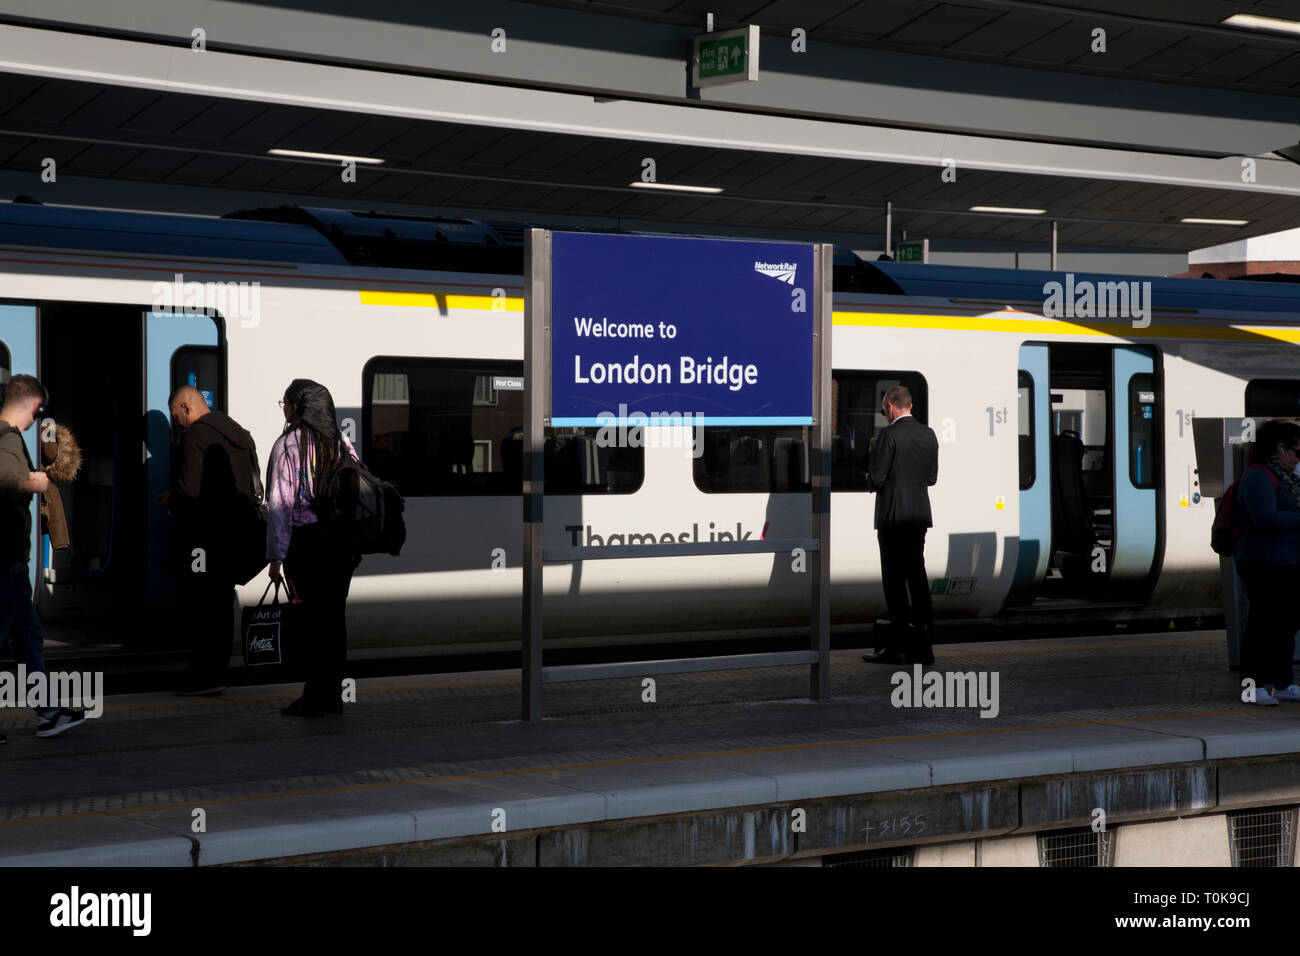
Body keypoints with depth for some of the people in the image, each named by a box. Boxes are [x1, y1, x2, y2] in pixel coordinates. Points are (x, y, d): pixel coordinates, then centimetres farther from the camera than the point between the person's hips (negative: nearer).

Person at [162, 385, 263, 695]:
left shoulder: (195, 436, -12)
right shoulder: (240, 435, 15)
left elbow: (189, 491, -21)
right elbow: (254, 487, 19)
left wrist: (170, 500, 1)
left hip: (203, 538, -8)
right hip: (235, 537, 8)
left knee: (196, 605, -2)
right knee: (221, 604, 12)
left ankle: (205, 675, -5)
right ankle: (217, 672, 15)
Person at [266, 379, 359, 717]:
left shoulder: (288, 444, -6)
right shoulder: (342, 443, 10)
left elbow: (280, 503, -9)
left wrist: (276, 556, -8)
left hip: (306, 541, -5)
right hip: (343, 542, 5)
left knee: (313, 616, -4)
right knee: (335, 616, 8)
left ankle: (315, 698, -2)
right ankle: (333, 695, 13)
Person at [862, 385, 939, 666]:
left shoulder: (889, 434, -13)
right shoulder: (928, 434, 8)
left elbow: (876, 477, -15)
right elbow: (931, 476, 12)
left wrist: (870, 481, 7)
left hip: (893, 515, -7)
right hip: (920, 514, 7)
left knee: (894, 579, -2)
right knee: (916, 574, 12)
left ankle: (899, 646, -3)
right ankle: (922, 645, 13)